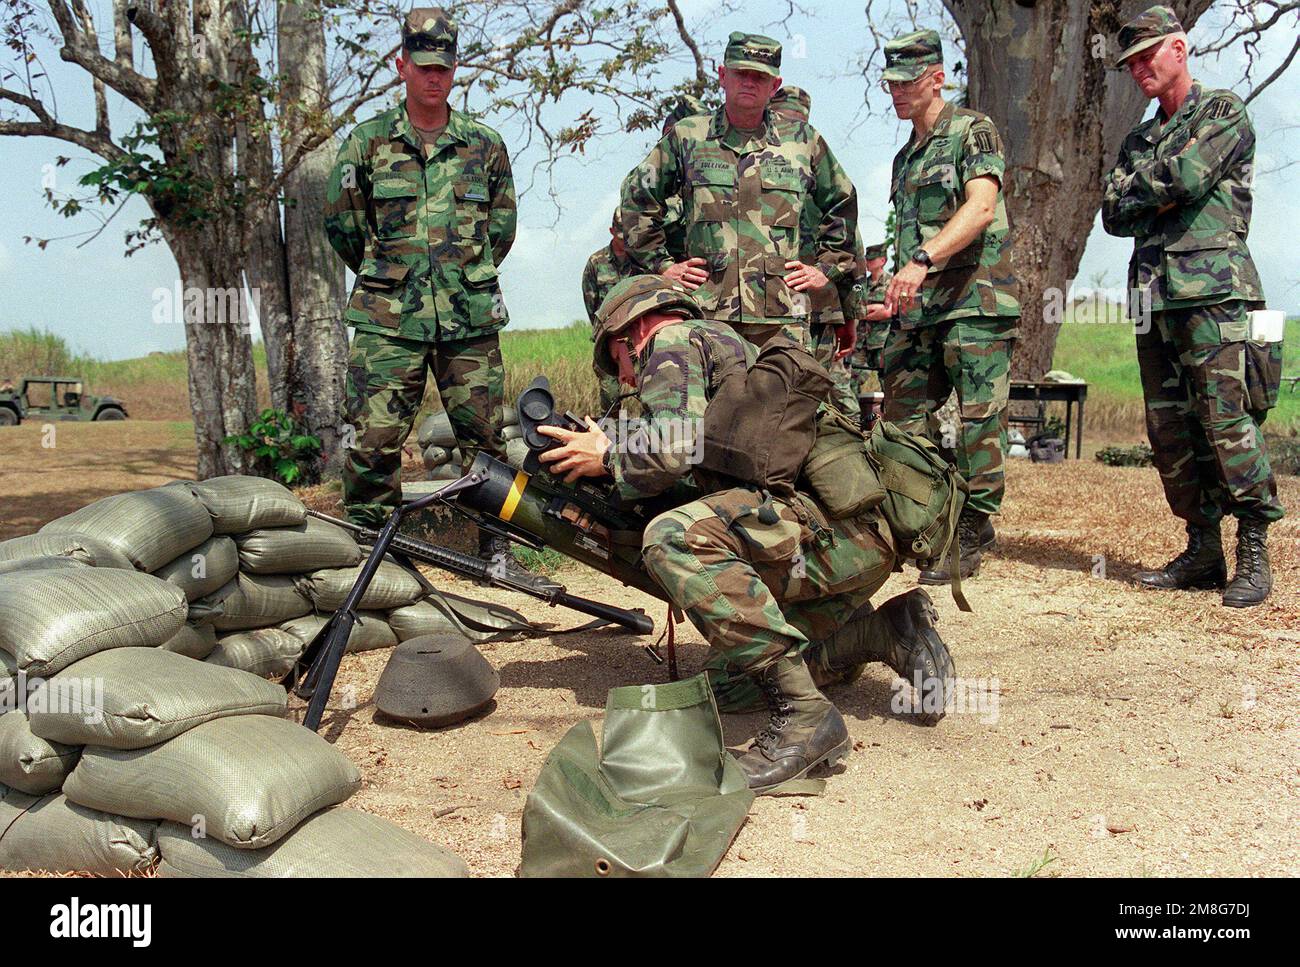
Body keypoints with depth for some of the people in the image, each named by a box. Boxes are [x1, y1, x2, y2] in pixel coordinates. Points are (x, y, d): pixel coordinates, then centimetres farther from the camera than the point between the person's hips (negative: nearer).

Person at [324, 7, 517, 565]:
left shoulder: (485, 145, 9)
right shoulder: (367, 142, 5)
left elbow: (503, 226, 19)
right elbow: (340, 222, 13)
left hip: (471, 317, 1)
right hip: (387, 322, -1)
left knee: (483, 437, 5)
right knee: (374, 440, -5)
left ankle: (495, 547, 18)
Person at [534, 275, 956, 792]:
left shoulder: (672, 341, 1)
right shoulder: (728, 344, 30)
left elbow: (674, 446, -17)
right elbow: (705, 477, 29)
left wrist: (606, 459, 3)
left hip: (838, 528, -10)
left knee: (676, 538, -29)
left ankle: (803, 713, -27)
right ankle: (890, 631, 16)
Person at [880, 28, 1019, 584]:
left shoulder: (973, 132, -3)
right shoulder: (905, 157, 21)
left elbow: (981, 207, -19)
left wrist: (922, 260, -31)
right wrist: (896, 293, 15)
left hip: (975, 303, -8)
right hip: (917, 310, 8)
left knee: (978, 422, -5)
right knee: (902, 417, 6)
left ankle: (969, 540, 2)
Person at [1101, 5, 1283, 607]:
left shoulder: (1224, 112, 5)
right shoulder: (1138, 140, 23)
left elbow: (1189, 176, -12)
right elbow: (1114, 213, 12)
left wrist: (1143, 183, 5)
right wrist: (1162, 195, -3)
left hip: (1213, 290, -7)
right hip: (1154, 295, 7)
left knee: (1227, 422, -12)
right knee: (1169, 430, 4)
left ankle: (1255, 555, -4)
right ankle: (1203, 551, 11)